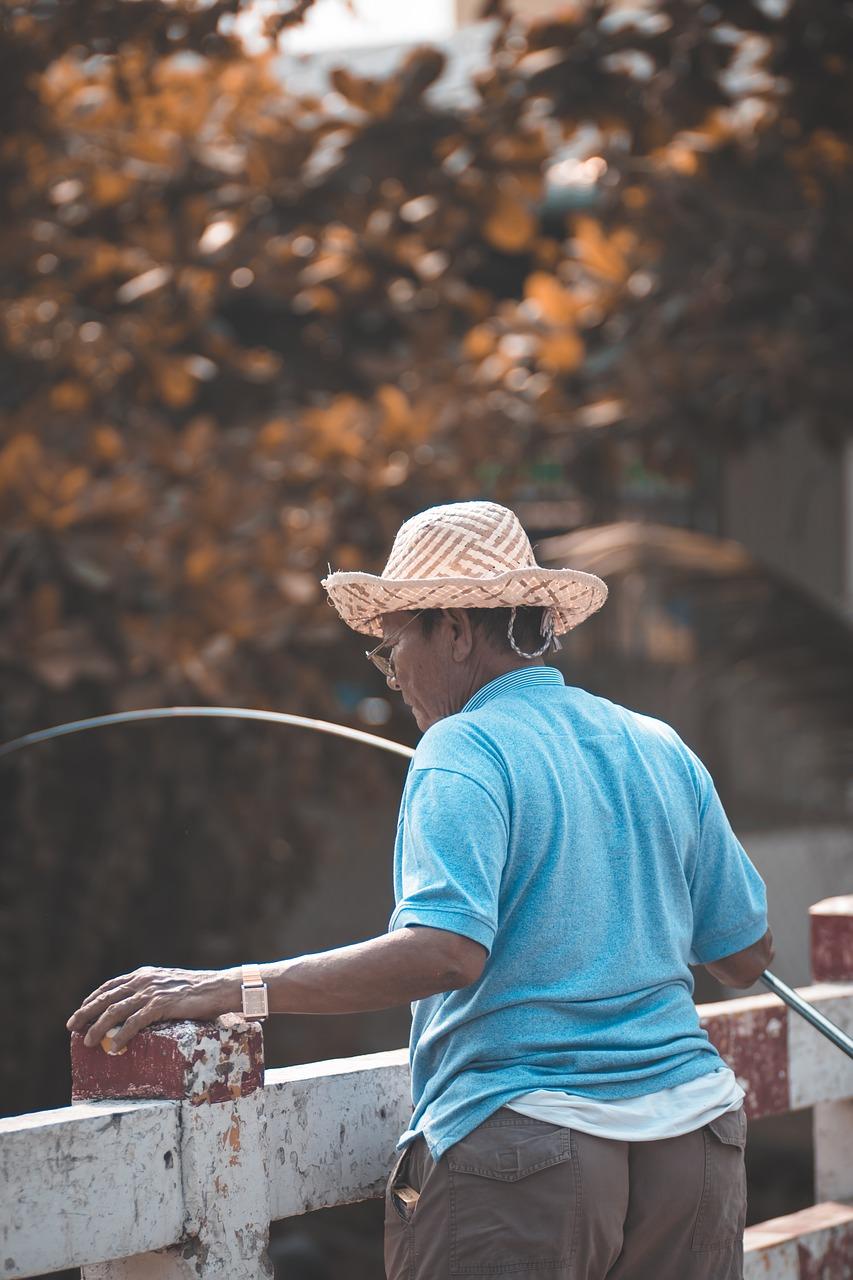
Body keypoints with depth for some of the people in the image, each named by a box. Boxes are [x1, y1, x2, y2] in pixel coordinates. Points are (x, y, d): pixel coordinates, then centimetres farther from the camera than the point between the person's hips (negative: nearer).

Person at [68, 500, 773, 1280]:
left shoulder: (463, 753, -10)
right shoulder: (659, 749, 10)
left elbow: (445, 951, -25)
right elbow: (747, 955, 15)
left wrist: (229, 989, -24)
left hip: (523, 1152, -7)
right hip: (694, 1143, 7)